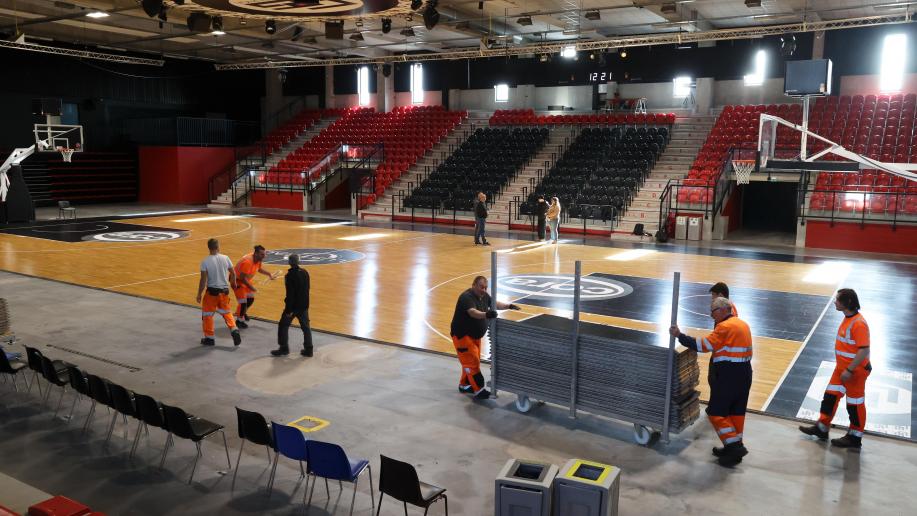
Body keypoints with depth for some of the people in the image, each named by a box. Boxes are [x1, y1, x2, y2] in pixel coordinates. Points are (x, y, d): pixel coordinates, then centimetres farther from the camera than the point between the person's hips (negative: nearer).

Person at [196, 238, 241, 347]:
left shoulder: (205, 261, -13)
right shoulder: (225, 258, -5)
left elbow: (203, 280, -14)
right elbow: (233, 273, 3)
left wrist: (199, 294, -4)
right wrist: (233, 283, 23)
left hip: (212, 291, -3)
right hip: (224, 290, 3)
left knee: (207, 314, 13)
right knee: (226, 312, 22)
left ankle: (209, 338, 18)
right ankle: (234, 330, 5)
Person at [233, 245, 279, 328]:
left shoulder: (259, 259, -8)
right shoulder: (247, 262, -35)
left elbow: (259, 269, 14)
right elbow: (242, 277, -32)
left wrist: (269, 274, 3)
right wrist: (251, 287, -30)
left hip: (246, 280, 9)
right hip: (238, 281, -9)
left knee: (251, 299, 16)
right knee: (243, 302, -8)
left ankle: (243, 313, 43)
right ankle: (239, 320, 12)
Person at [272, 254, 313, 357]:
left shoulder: (290, 275, -20)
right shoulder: (305, 272, 2)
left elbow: (290, 294, -20)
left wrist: (288, 310, -16)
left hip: (293, 306, -7)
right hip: (304, 305, 7)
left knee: (283, 326, 9)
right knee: (305, 327, 14)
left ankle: (284, 348, 11)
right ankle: (308, 349, 16)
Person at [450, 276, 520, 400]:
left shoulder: (484, 296, 2)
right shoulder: (467, 297, -26)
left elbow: (495, 304, 18)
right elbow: (473, 313, -42)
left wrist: (509, 306, 8)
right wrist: (486, 314, -59)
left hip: (475, 336, 9)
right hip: (462, 335, -9)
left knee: (472, 361, 18)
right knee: (472, 362, -11)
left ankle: (464, 385, 34)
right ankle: (479, 391, -9)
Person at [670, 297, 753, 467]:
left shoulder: (725, 327, -15)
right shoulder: (742, 324, 13)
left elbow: (703, 345, -19)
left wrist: (680, 336, -13)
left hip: (729, 375, -9)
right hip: (745, 373, 9)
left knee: (716, 412, -1)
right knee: (736, 411, 15)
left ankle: (734, 445, -4)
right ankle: (736, 448, 21)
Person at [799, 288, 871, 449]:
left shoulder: (858, 323, -26)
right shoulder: (848, 318, 4)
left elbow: (864, 350, -28)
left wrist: (849, 370, -25)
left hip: (855, 371, -9)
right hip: (842, 368, 9)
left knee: (855, 403, 6)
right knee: (830, 396, 15)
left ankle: (855, 438, 22)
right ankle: (821, 429, 28)